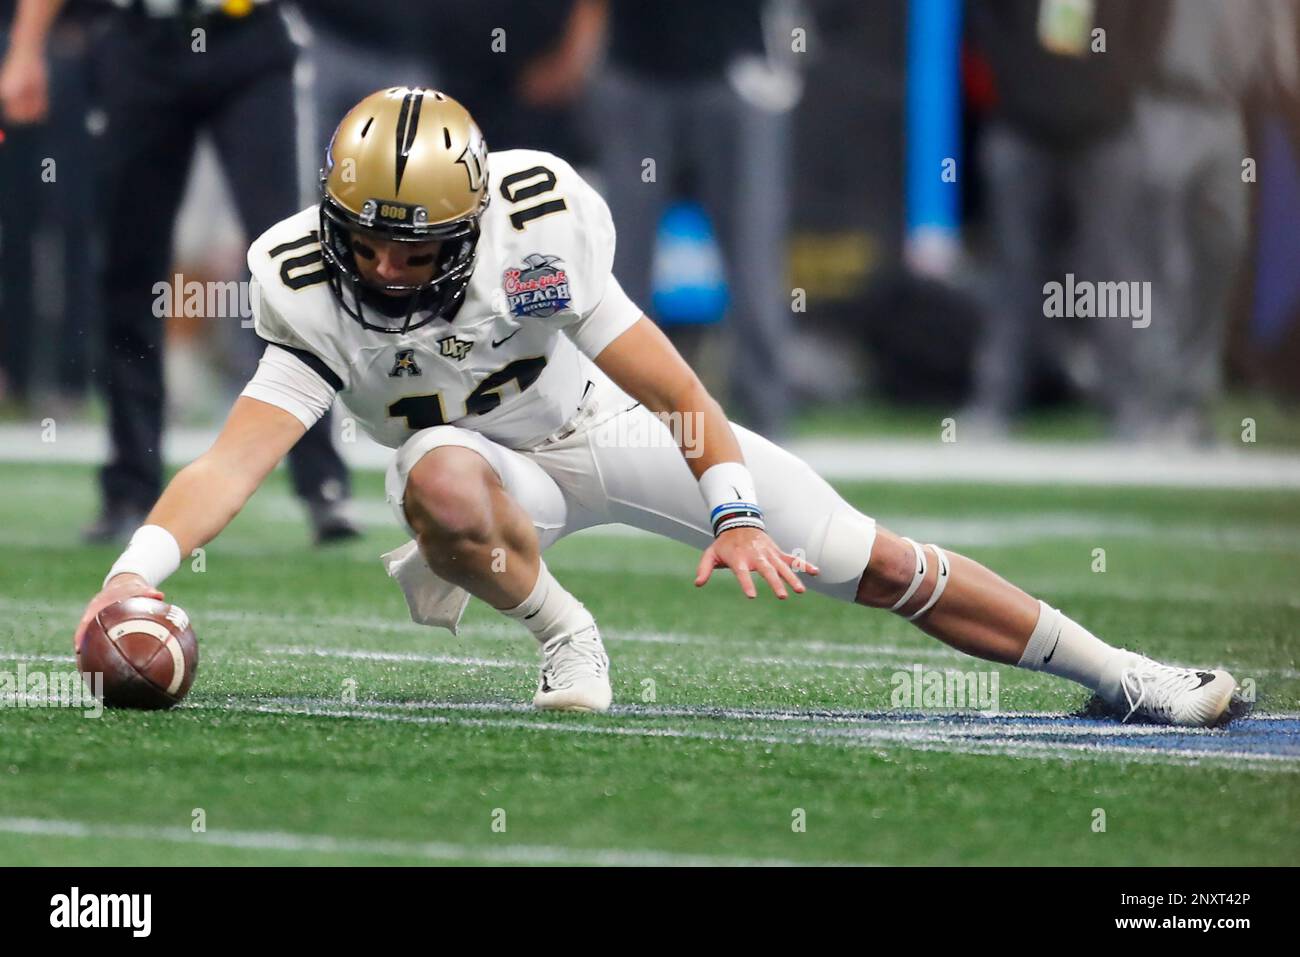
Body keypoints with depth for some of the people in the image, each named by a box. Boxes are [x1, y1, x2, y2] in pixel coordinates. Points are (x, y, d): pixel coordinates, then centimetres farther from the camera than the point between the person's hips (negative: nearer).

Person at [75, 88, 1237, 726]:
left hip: (624, 426, -1)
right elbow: (235, 458, -34)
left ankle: (1117, 675, 10)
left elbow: (670, 386, -21)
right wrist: (139, 567, -49)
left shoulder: (538, 230, -29)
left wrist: (735, 513, -24)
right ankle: (555, 625, -9)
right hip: (507, 461, 1)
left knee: (881, 565, -5)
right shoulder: (318, 301, -25)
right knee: (439, 487, -39)